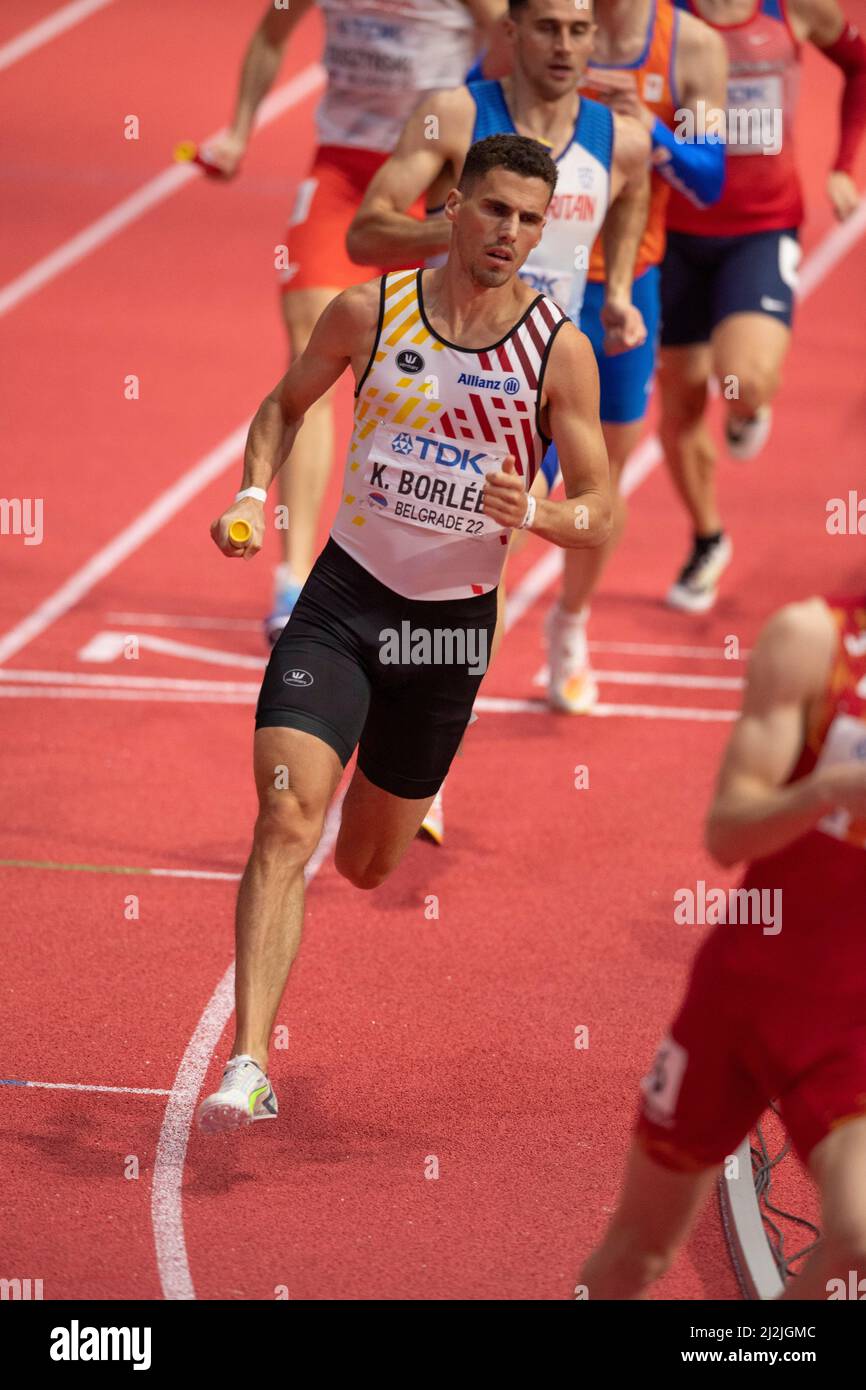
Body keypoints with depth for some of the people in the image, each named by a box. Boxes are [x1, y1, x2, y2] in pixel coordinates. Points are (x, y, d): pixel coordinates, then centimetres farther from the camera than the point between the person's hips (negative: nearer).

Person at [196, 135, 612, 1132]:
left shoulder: (558, 351, -8)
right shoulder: (370, 311, -6)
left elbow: (597, 515, -4)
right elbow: (286, 403, 14)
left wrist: (534, 513, -26)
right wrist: (254, 492, -3)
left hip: (453, 621, 1)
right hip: (343, 599, -1)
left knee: (366, 866, 14)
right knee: (286, 823, -19)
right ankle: (246, 1067, -22)